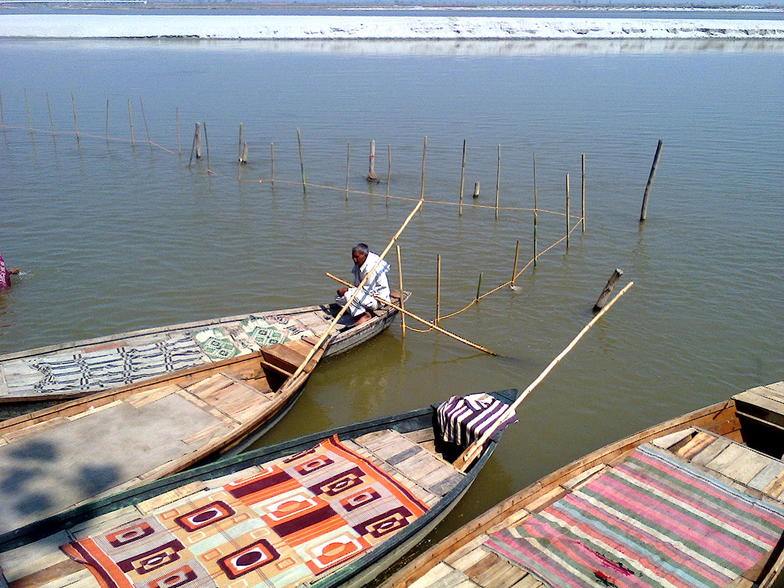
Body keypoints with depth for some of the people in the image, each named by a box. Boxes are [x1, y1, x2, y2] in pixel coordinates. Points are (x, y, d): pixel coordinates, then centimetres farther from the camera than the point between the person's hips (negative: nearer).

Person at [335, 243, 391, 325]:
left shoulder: (371, 268, -26)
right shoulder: (359, 264, 2)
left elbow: (369, 290, -26)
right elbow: (357, 284, 14)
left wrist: (347, 290, -23)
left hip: (378, 299, -10)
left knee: (348, 295, -28)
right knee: (339, 297, -2)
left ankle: (364, 316, -14)